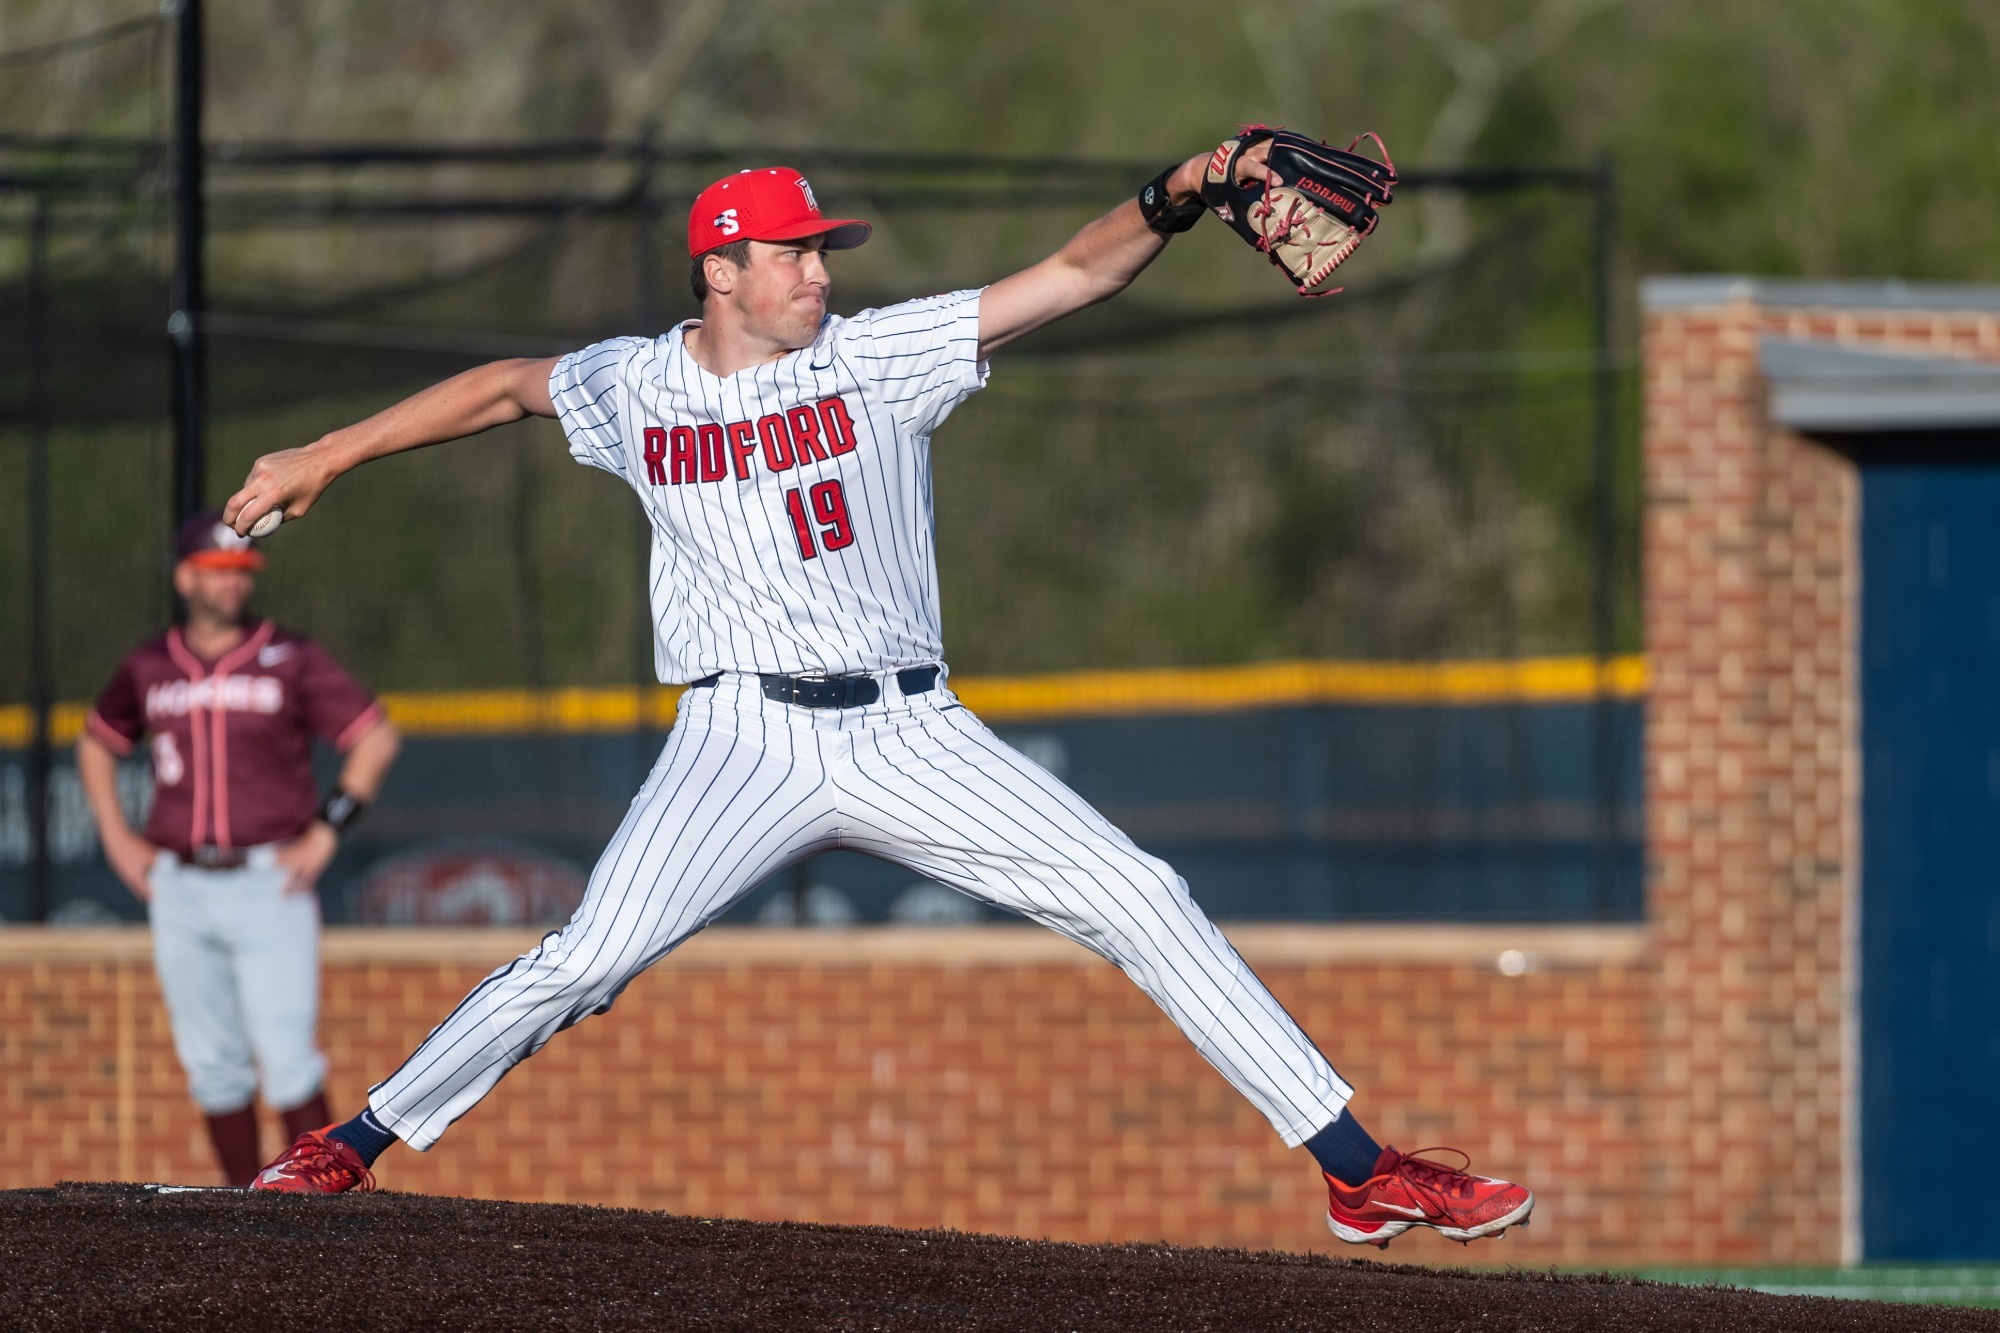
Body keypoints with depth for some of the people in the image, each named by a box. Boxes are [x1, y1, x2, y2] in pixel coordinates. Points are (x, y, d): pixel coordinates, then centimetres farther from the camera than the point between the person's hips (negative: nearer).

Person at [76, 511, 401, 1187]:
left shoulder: (289, 659, 1)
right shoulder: (148, 667, 10)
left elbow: (376, 738, 1)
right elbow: (96, 743, 25)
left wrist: (325, 832, -6)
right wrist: (116, 838, 13)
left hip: (269, 884, -3)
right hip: (179, 890, 3)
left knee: (287, 1060, -11)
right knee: (213, 1066, 5)